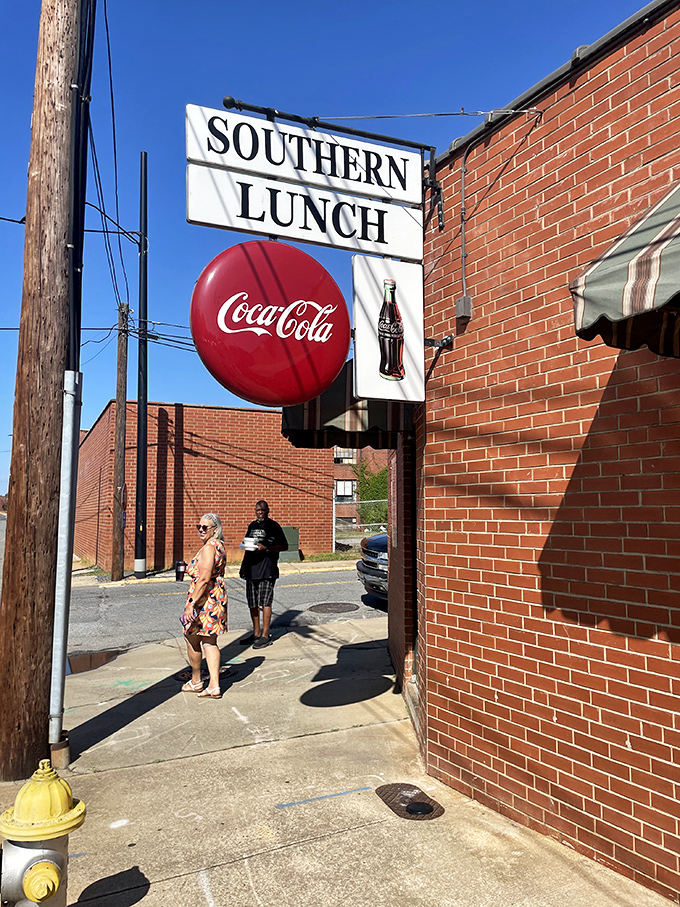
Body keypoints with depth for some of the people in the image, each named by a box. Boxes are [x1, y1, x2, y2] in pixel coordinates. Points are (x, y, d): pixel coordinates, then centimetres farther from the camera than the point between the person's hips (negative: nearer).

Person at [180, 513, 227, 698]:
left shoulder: (208, 548, -19)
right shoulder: (219, 546, 11)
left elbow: (204, 578, -26)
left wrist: (191, 602, -25)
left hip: (203, 599, -9)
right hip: (218, 597, 9)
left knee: (192, 641, 11)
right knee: (209, 642, 11)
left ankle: (196, 681, 26)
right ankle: (214, 686, 8)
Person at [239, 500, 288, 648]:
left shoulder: (273, 526, -3)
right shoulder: (252, 525, 17)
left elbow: (284, 546, -7)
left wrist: (266, 548, -18)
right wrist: (243, 565, 19)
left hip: (267, 570, -7)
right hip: (251, 569, 7)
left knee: (265, 602, -4)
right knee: (252, 603, 11)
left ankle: (265, 636, 2)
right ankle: (256, 633, 23)